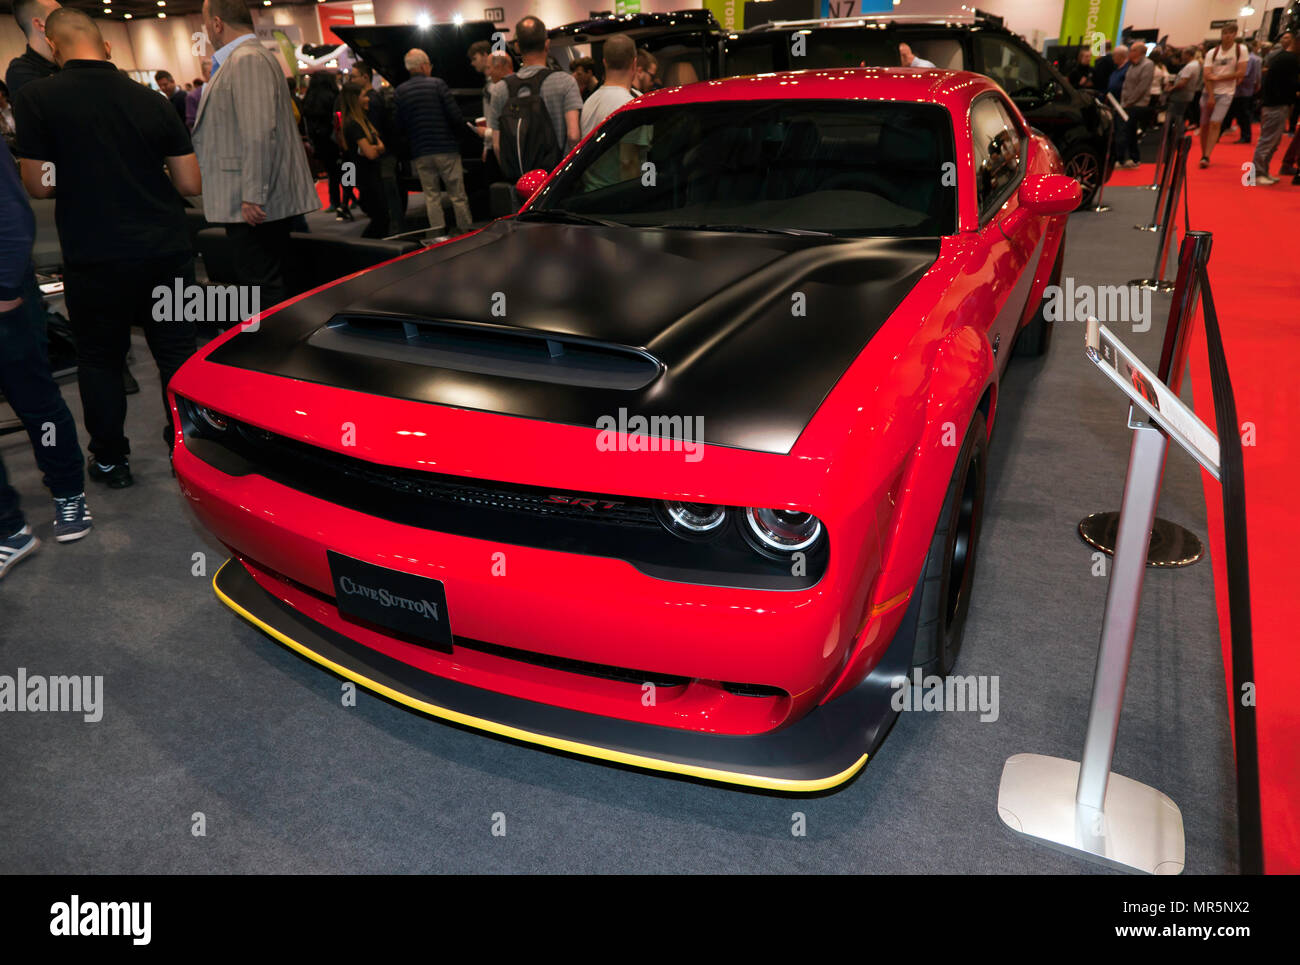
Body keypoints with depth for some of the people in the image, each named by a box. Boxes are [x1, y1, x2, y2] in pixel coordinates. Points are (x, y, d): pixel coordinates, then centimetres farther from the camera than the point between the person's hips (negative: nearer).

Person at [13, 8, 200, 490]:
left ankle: (110, 459, 23)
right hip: (167, 249, 3)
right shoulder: (151, 100, 4)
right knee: (177, 352, 11)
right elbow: (191, 183, 3)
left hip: (96, 258, -2)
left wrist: (78, 175, 15)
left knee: (100, 360, 13)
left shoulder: (37, 98, -6)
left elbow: (40, 185, -6)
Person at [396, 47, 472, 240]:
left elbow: (399, 125, 5)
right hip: (446, 150, -3)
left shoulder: (400, 91, 5)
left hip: (420, 154, 3)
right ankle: (466, 233, 6)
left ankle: (438, 236, 6)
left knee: (431, 197, 8)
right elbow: (455, 116, -9)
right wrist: (459, 134, 9)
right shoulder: (437, 84, -4)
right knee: (458, 196, 3)